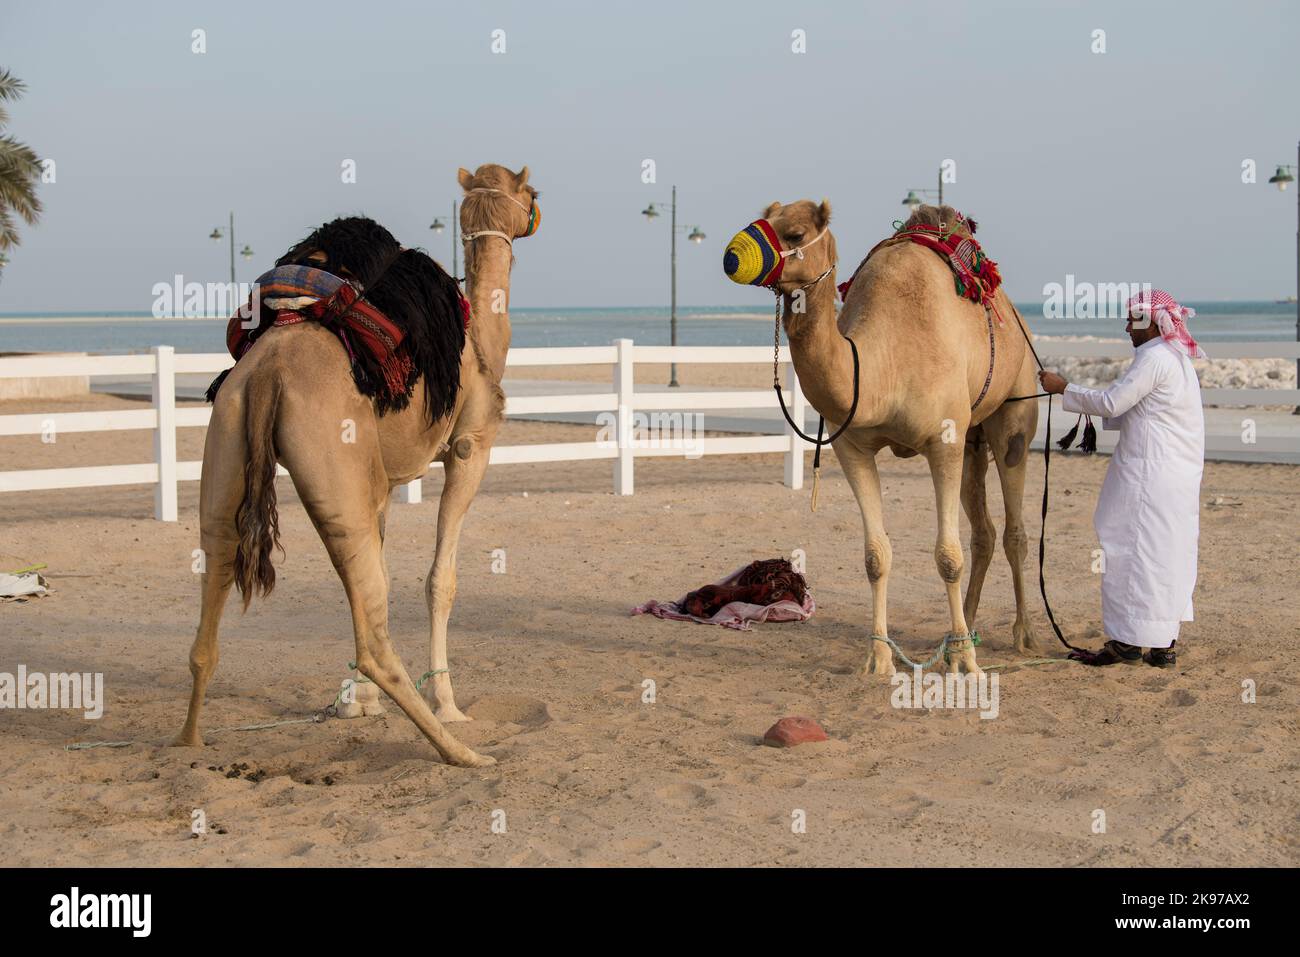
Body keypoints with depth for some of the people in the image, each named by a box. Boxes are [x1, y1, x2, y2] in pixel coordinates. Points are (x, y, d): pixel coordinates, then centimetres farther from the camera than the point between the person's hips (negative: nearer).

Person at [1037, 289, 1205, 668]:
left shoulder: (1155, 358, -13)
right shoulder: (1180, 359, 18)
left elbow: (1112, 402, -14)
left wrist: (1063, 388, -4)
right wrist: (1097, 416, 19)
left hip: (1149, 473, -10)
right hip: (1179, 476, 10)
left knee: (1134, 550, -5)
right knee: (1168, 554, 10)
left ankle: (1128, 640, -3)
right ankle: (1164, 644, 13)